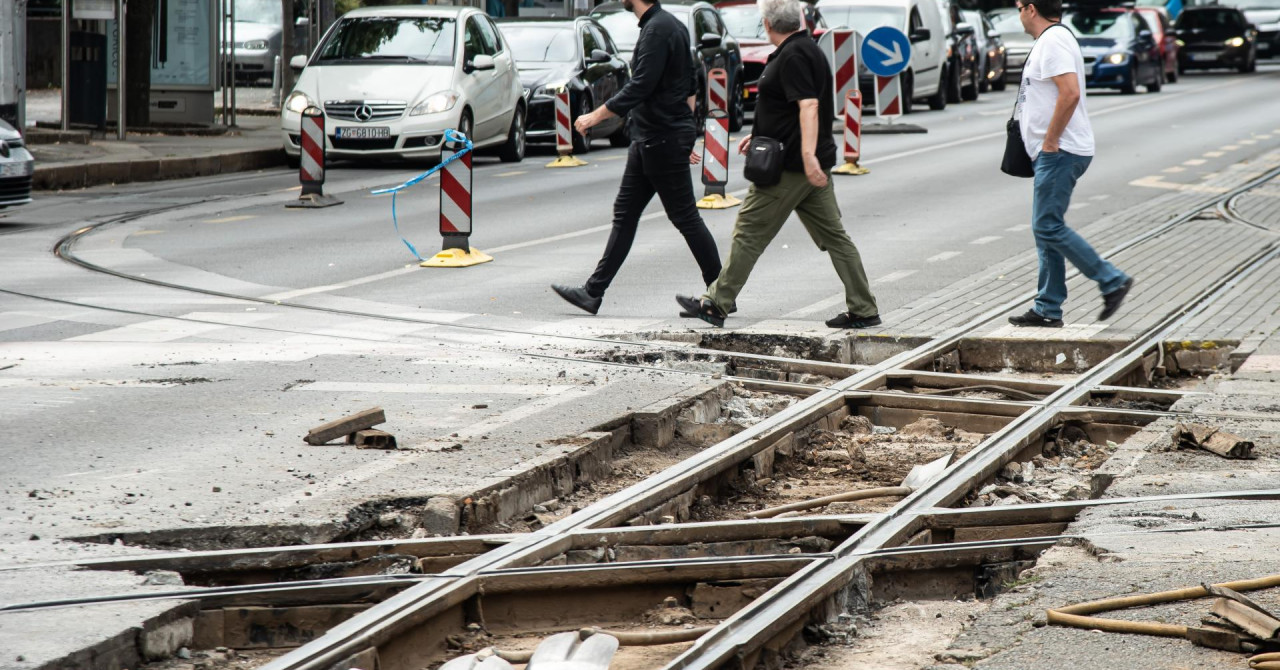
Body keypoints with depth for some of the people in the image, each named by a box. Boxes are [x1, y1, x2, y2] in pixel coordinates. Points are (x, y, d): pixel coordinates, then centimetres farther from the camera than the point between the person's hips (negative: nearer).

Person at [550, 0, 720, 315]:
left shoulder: (659, 30, -19)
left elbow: (640, 88, -24)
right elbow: (690, 85, 18)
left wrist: (594, 117, -17)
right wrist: (686, 132, 22)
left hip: (663, 141, -10)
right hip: (648, 139, 10)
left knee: (685, 217, -3)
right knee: (625, 213, 10)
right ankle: (593, 292, 13)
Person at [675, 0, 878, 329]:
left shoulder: (792, 56, -16)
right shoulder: (808, 49, 15)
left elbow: (808, 106, -28)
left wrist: (808, 156, -36)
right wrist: (759, 135, 34)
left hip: (791, 166, -10)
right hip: (811, 165, 10)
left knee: (749, 233, -1)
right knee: (833, 236, 8)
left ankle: (716, 304, 4)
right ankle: (863, 310, 6)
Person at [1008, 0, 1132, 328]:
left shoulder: (1053, 41, -14)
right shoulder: (1051, 39, 19)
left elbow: (1070, 93, -27)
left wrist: (1050, 141, -21)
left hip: (1060, 153, -11)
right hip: (1054, 153, 11)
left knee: (1048, 227, -12)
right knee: (1046, 229, 10)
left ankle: (1112, 281, -8)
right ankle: (1048, 310, 12)